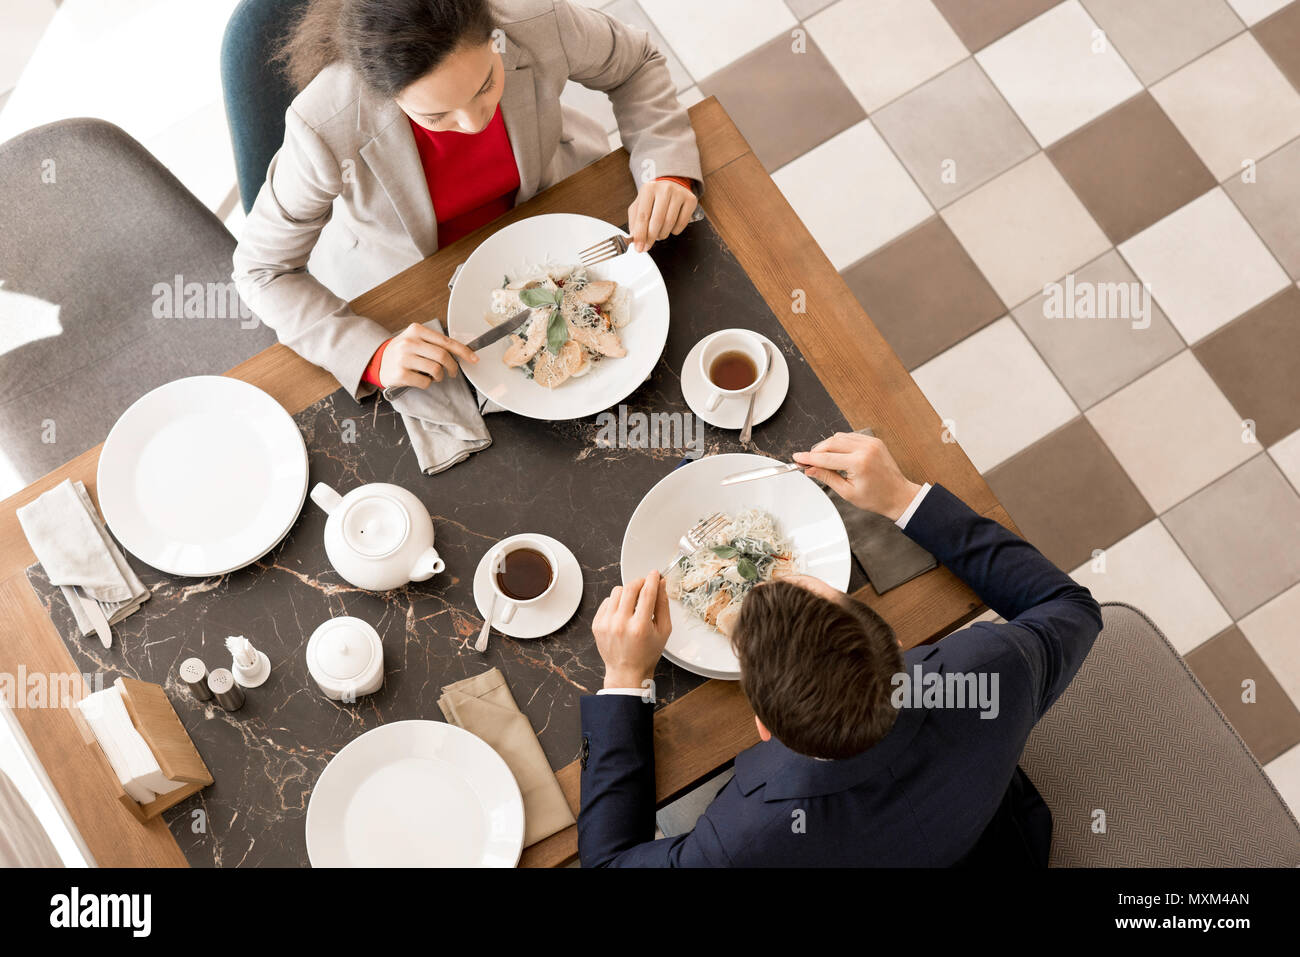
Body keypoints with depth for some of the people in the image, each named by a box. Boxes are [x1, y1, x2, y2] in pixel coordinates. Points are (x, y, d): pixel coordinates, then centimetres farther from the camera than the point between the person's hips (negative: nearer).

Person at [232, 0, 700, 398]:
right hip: (406, 277, -2)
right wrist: (374, 354, -41)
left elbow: (634, 64, -10)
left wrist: (667, 169, -28)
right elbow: (263, 271, -26)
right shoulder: (326, 128, -41)